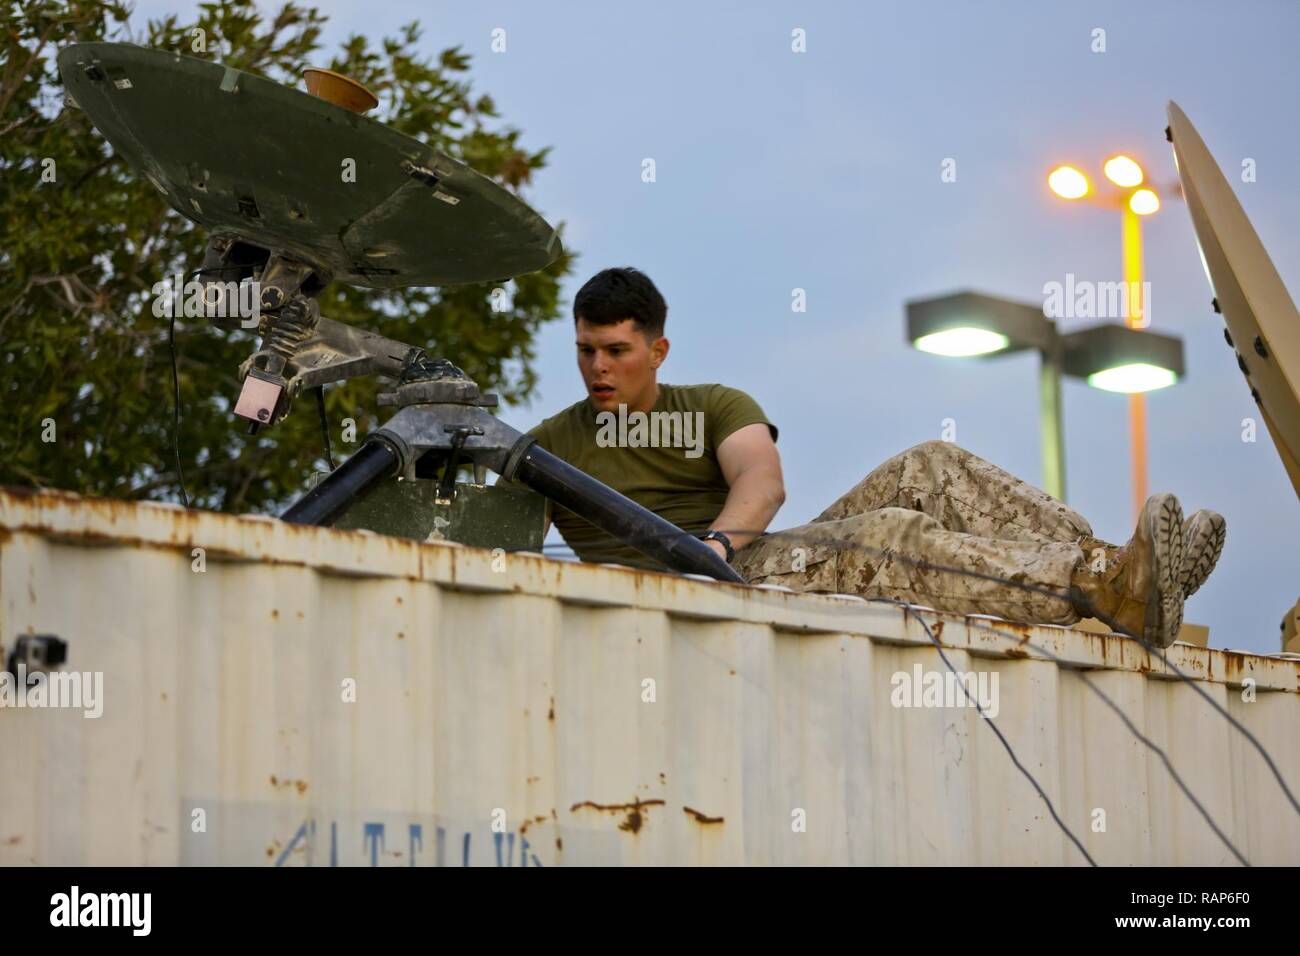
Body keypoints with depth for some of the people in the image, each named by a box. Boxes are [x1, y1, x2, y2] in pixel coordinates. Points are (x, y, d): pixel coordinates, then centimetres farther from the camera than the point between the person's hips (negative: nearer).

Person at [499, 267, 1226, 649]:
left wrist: (718, 541, -23)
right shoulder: (552, 445, 17)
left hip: (762, 561, 5)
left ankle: (1110, 572, -29)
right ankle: (1111, 586, -42)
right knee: (888, 539, -28)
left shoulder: (717, 407, 20)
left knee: (931, 469, -14)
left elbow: (762, 479, -1)